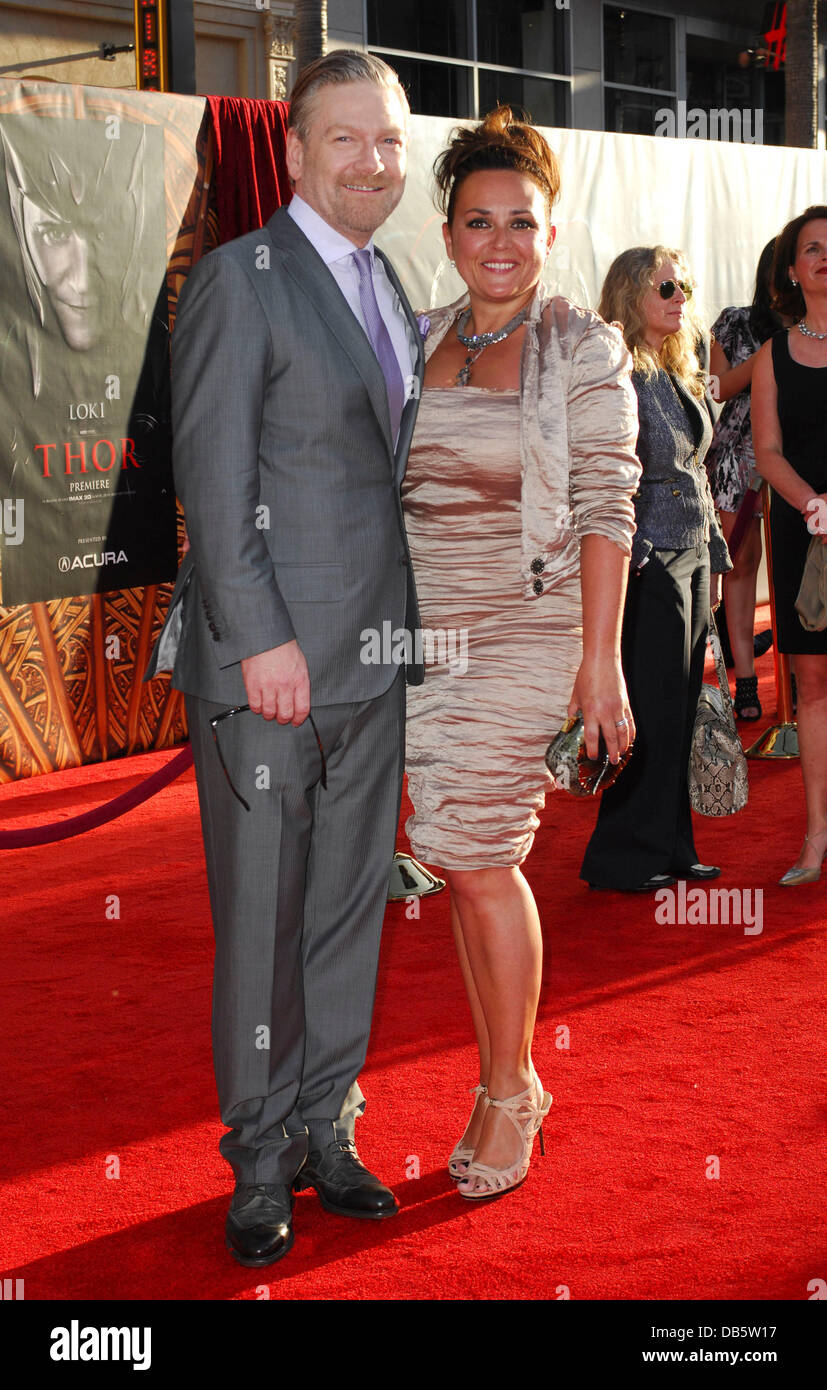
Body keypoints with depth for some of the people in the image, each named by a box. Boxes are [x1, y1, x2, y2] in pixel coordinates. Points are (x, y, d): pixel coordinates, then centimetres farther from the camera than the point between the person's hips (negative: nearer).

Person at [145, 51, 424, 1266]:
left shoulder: (394, 298, 15)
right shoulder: (240, 280, -7)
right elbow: (212, 476, -13)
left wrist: (407, 631, 12)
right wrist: (263, 639, -18)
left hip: (372, 662, 7)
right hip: (267, 660, -7)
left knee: (351, 906, 13)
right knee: (261, 918, 3)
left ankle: (326, 1130, 27)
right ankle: (262, 1163, 18)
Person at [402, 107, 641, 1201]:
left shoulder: (585, 351, -3)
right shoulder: (423, 344, 11)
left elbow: (606, 508, -8)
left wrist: (601, 660, -13)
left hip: (525, 631, -5)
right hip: (423, 634, 5)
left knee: (477, 858, -8)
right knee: (468, 862, 7)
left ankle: (510, 1088, 10)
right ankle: (504, 1080, 20)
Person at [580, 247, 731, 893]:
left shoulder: (682, 377, 17)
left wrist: (715, 556, 19)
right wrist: (629, 554, -20)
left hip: (692, 558, 9)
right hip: (648, 563, -9)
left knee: (680, 712, 11)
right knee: (653, 712, -6)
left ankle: (672, 848, 19)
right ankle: (626, 856, 5)